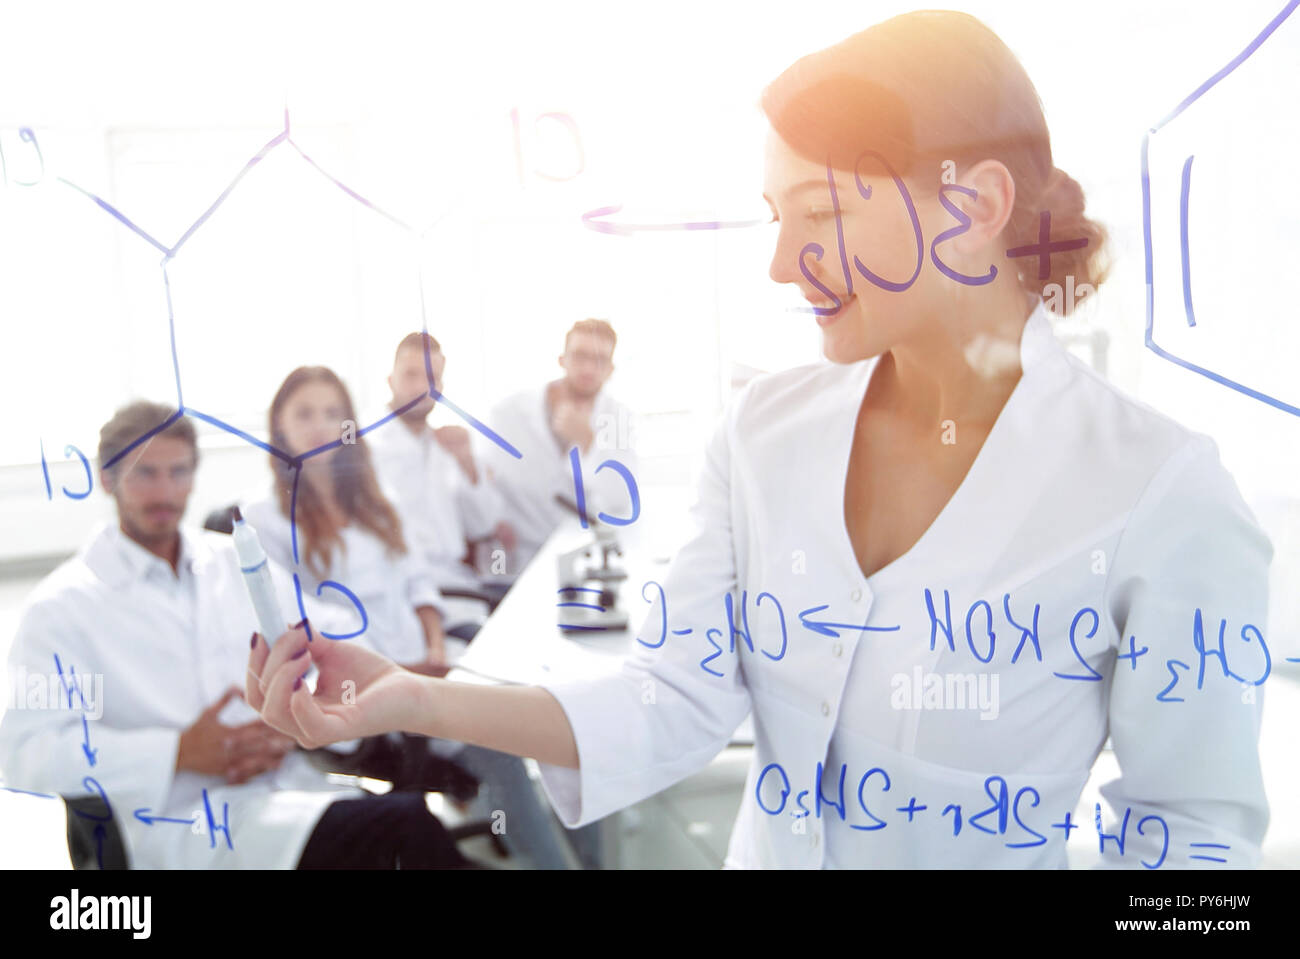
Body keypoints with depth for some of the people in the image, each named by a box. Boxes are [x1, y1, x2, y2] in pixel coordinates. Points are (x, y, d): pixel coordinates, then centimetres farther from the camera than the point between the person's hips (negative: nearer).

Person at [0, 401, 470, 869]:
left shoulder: (236, 563, 18)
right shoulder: (62, 605, 6)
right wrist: (179, 753, -14)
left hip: (295, 785, 5)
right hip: (188, 823, -5)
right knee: (404, 826, -34)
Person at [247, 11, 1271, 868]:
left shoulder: (1158, 492, -21)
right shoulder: (765, 432, -10)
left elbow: (1197, 824, -12)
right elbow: (677, 704, -11)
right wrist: (417, 699, -21)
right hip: (765, 847, 4)